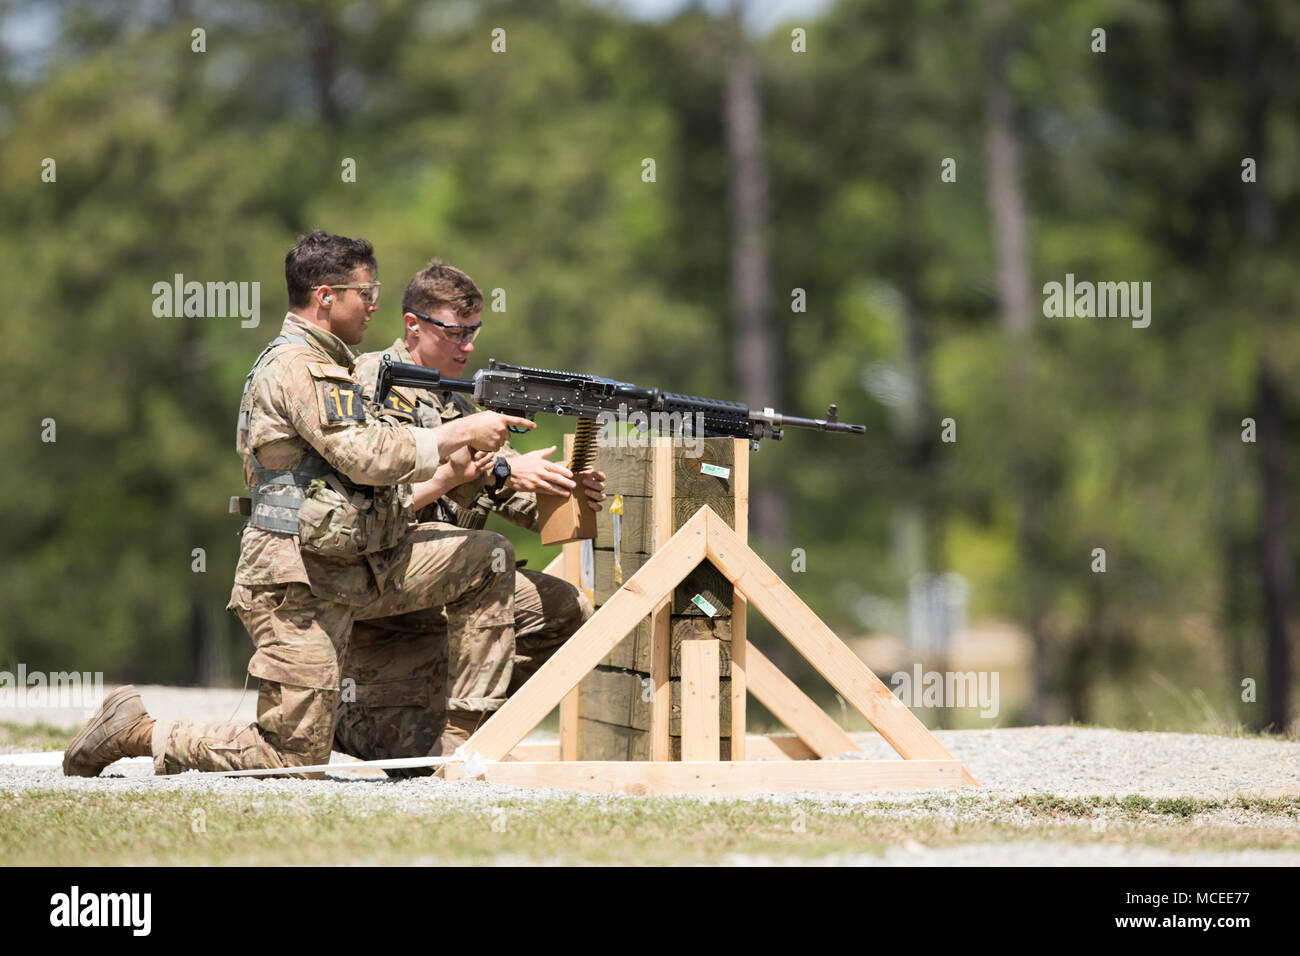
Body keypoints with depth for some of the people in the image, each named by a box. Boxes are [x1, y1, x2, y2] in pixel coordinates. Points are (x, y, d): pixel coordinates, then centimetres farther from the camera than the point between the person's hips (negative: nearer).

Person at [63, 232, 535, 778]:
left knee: (489, 559, 5)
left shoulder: (325, 366, 19)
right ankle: (137, 733, 3)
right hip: (296, 587, -10)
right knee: (297, 759, -8)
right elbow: (367, 456, -22)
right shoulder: (296, 368, -13)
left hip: (353, 570, 10)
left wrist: (452, 469, 9)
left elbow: (374, 488, 19)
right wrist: (461, 434, -13)